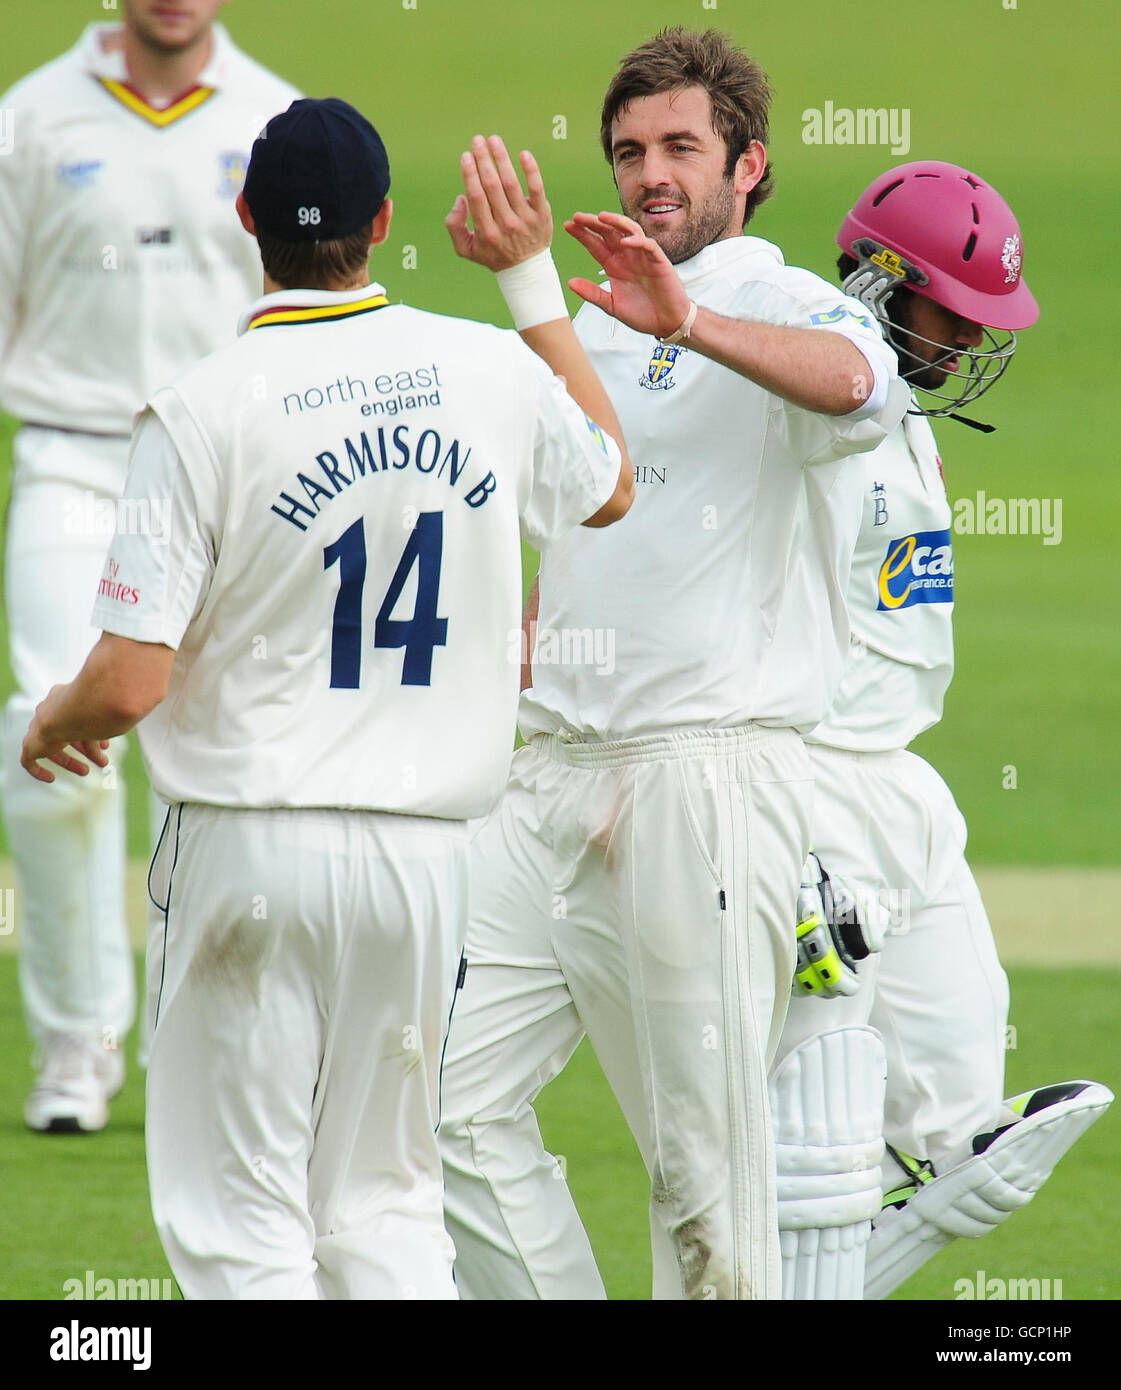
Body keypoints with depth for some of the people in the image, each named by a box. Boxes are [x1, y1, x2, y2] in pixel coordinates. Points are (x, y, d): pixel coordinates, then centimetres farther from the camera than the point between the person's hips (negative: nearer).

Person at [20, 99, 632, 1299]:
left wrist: (50, 723, 8)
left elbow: (129, 685, -15)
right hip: (427, 848, 4)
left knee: (238, 1220, 1)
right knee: (385, 1202, 15)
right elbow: (609, 485, 23)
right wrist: (530, 279, 26)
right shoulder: (489, 371, -1)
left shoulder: (200, 411, -13)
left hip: (252, 849, -4)